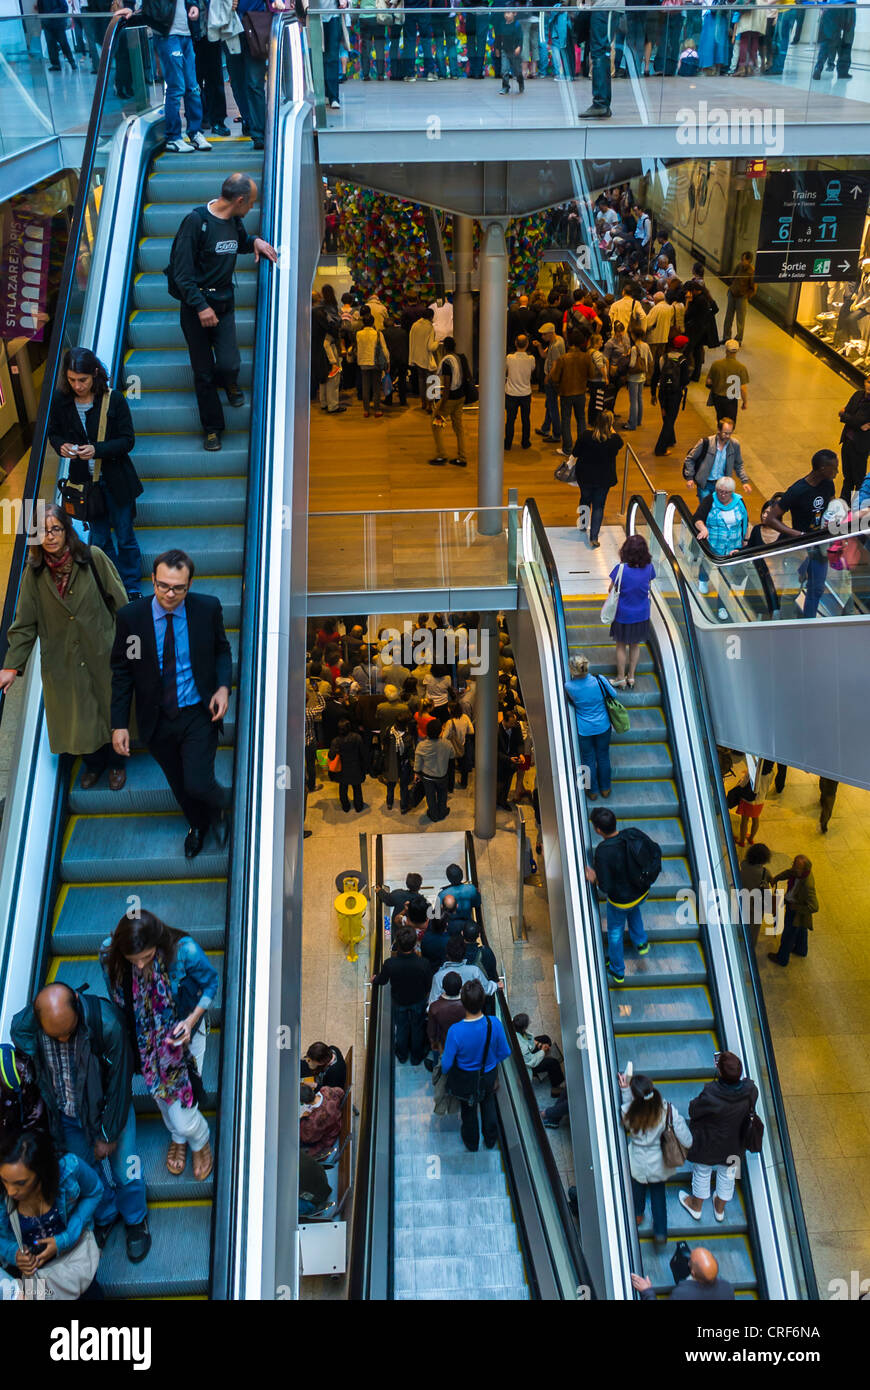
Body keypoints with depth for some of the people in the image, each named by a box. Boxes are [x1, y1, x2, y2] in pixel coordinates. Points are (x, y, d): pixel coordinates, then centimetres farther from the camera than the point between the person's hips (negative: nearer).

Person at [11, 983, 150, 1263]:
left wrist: (109, 1134, -10)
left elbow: (120, 1081, -19)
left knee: (126, 1174, 10)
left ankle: (136, 1220, 42)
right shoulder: (22, 1029, -26)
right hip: (66, 1115, 2)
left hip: (107, 1106, -2)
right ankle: (105, 1216, 50)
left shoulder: (107, 1023, -34)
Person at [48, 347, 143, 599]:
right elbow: (53, 433, 8)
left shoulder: (113, 399, -13)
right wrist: (61, 446, -15)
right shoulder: (60, 400, -5)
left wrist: (97, 450, -26)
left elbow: (127, 440, -11)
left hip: (116, 480, -2)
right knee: (98, 537, 13)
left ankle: (132, 589, 22)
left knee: (125, 536, 7)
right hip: (84, 480, 3)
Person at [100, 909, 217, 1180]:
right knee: (160, 1094, 25)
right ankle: (177, 1137, 59)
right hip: (144, 1035, 3)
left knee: (183, 1120, 1)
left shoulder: (184, 950, -35)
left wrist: (192, 1020, -24)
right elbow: (115, 997, -4)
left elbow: (211, 982, -13)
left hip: (182, 1030, -3)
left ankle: (200, 1141, 39)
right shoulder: (109, 953, -27)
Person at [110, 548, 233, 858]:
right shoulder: (130, 616, -12)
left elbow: (222, 650, 5)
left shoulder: (208, 608, -11)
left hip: (199, 715, -2)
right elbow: (121, 672, -3)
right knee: (179, 786, 19)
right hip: (156, 719, 2)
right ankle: (198, 824, 50)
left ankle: (222, 803, 26)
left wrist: (223, 687, -13)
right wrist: (119, 724, -6)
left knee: (198, 784, -12)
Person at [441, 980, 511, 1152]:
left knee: (468, 1109, 28)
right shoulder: (494, 1023, -31)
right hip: (489, 1076, 1)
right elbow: (505, 1052, -14)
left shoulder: (455, 1031, -38)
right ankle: (491, 1139, 54)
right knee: (488, 1104, 32)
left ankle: (471, 1142, 54)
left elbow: (447, 1063, -22)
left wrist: (444, 1071, 2)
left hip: (466, 1079, -1)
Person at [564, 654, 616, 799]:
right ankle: (605, 788, 37)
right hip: (603, 727, 1)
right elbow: (614, 696, -5)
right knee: (603, 757, 21)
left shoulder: (568, 686, -21)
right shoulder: (600, 680, -21)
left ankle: (592, 792, 34)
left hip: (584, 730, -1)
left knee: (588, 760, 19)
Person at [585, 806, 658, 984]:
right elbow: (656, 851, -5)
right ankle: (640, 942, 43)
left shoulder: (603, 852, -34)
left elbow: (605, 888, -28)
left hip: (620, 900, -4)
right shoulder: (634, 833, -20)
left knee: (615, 931, 23)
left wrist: (594, 879, -10)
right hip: (642, 891, 5)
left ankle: (617, 972, 42)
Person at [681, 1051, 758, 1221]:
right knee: (727, 1175, 30)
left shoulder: (711, 1096, -40)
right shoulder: (750, 1091, -30)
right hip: (734, 1146, 3)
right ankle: (720, 1209, 54)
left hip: (708, 1145, -3)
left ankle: (696, 1207, 50)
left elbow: (693, 1111, -23)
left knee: (702, 1173, 25)